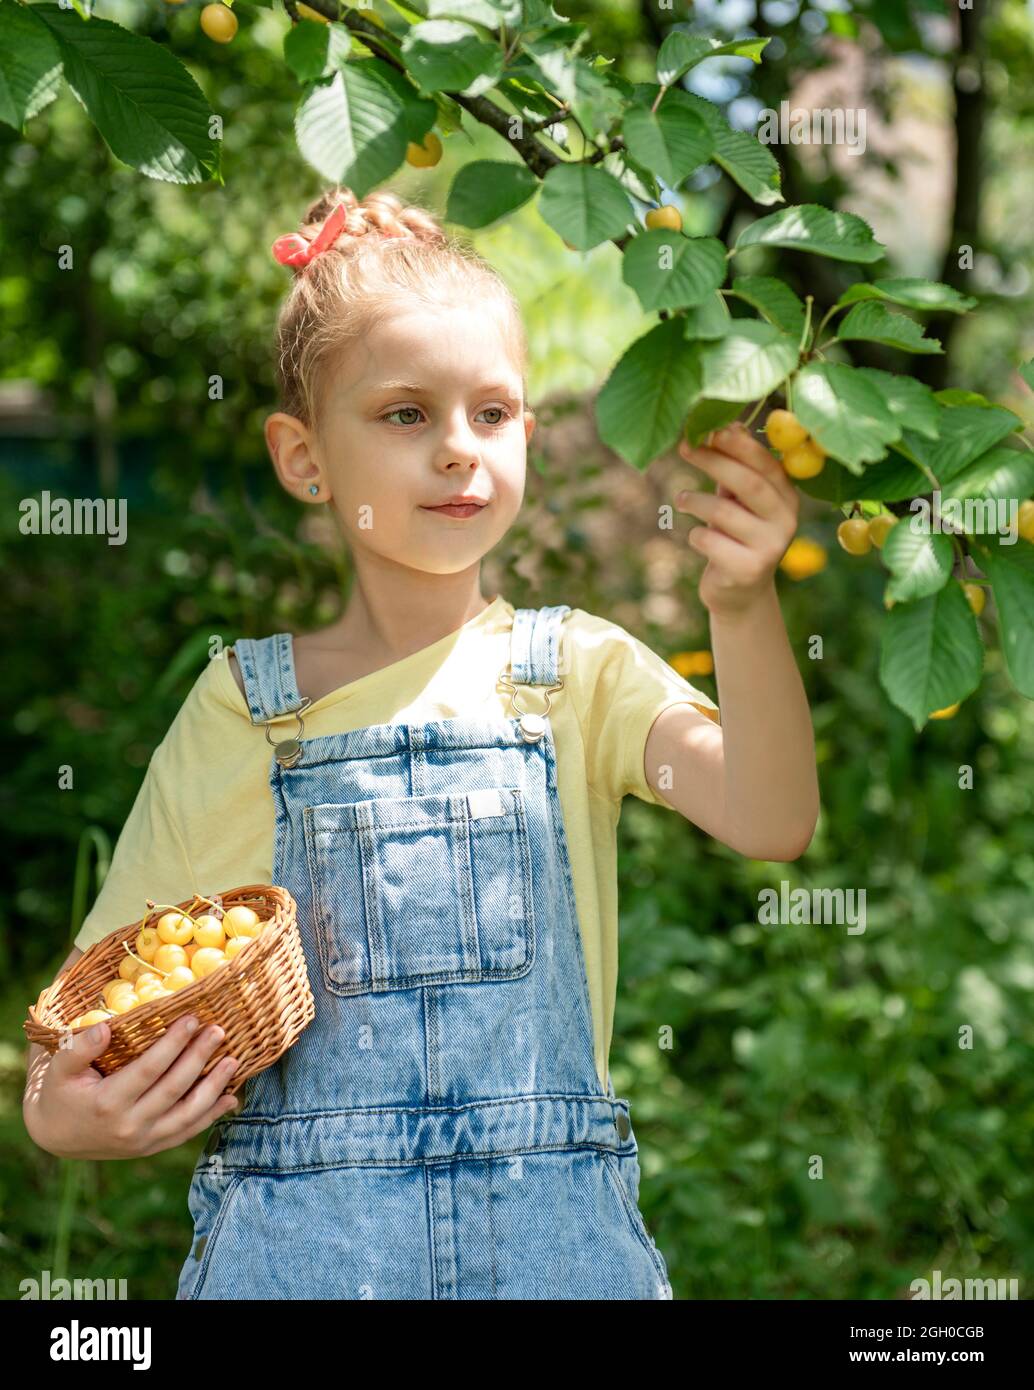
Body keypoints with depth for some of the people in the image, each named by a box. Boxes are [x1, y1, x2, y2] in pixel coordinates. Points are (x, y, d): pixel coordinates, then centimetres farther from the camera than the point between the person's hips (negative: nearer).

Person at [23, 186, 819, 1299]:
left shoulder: (578, 671, 2)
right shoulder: (245, 707, 2)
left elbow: (771, 820, -15)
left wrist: (744, 605, -30)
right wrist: (57, 1112, -15)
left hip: (552, 1237, 0)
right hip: (296, 1241, 0)